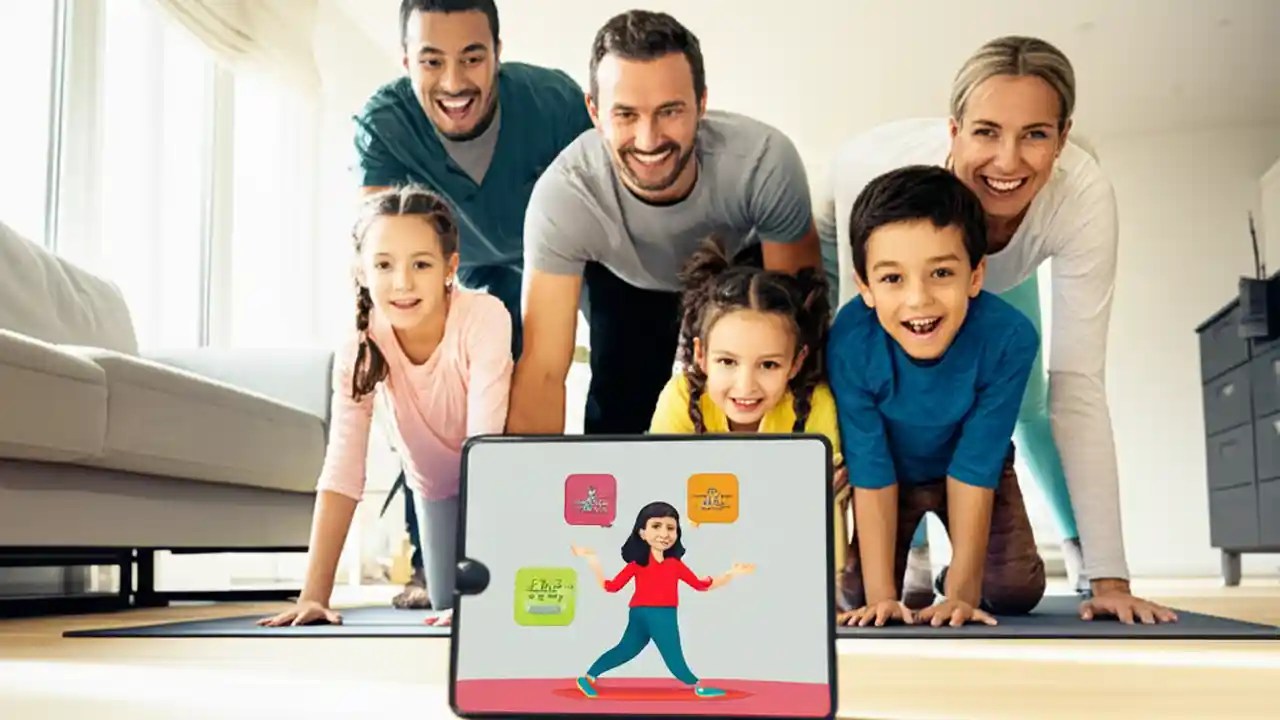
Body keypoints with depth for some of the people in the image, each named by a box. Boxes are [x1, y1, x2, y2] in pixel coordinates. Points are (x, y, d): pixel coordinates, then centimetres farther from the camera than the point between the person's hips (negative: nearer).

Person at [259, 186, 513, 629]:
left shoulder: (485, 319, -36)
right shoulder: (360, 345, -26)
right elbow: (341, 472, -29)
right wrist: (314, 594, -35)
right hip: (438, 485, 3)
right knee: (449, 603, 1)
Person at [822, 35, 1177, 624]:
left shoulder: (1085, 195, -40)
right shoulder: (878, 168, -45)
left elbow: (1077, 384, -37)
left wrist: (1109, 575, -38)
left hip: (1002, 275, 1)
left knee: (1026, 408, -1)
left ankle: (1085, 560, 24)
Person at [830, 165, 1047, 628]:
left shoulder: (1009, 338, -36)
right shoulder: (849, 342, -36)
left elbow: (974, 467, -27)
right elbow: (870, 471, -26)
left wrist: (960, 593, -24)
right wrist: (881, 596, -25)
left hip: (973, 468, 0)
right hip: (892, 470, 0)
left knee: (1017, 591, -9)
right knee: (856, 592, -6)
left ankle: (953, 576, 24)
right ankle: (912, 562, 27)